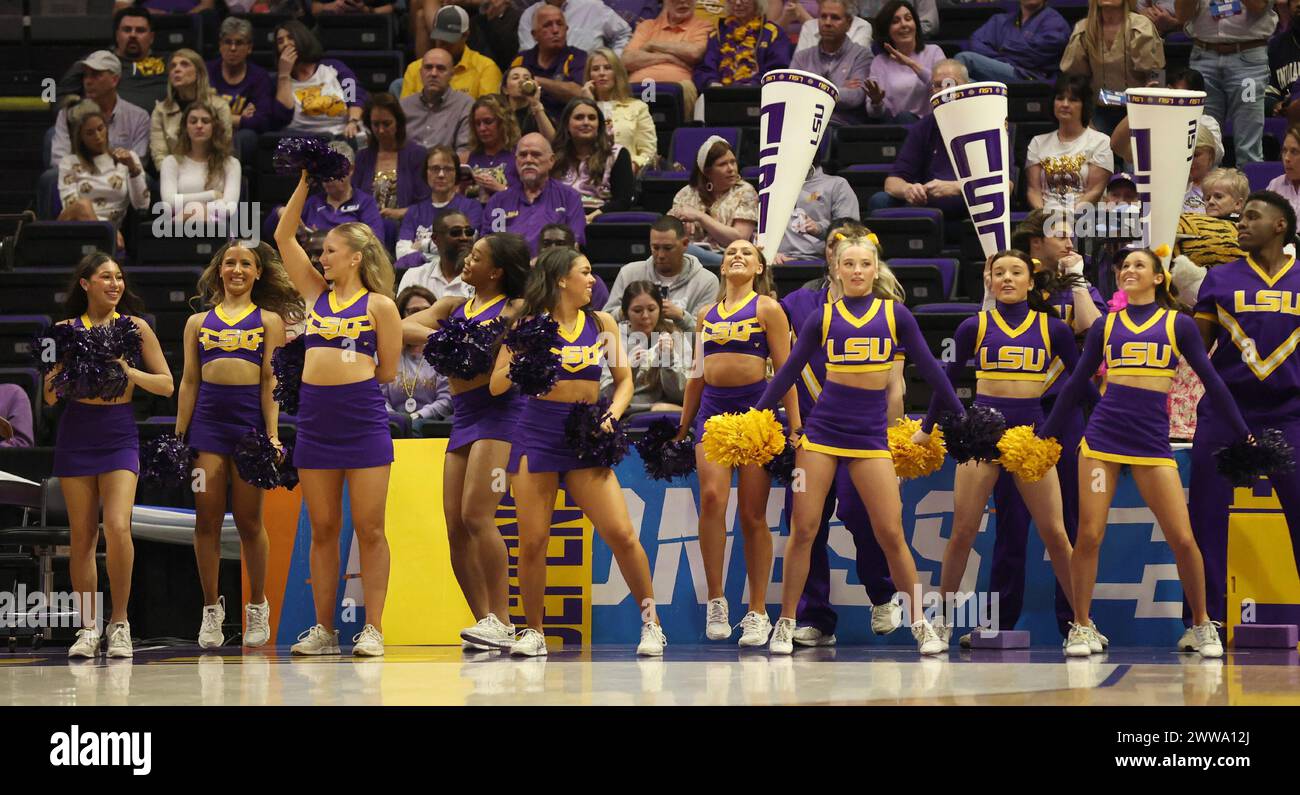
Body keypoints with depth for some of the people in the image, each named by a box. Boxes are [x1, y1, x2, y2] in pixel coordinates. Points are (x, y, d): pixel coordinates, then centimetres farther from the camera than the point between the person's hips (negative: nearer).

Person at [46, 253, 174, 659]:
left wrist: (128, 371, -11)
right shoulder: (66, 331, 7)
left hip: (119, 434, -1)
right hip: (76, 432, 1)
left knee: (117, 527, -18)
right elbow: (50, 397, 9)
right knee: (82, 535, 1)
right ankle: (88, 627, 9)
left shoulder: (134, 327, 5)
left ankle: (120, 623, -7)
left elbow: (166, 385, 5)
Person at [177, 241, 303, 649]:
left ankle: (257, 606, 16)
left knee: (248, 520, 2)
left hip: (250, 416, -1)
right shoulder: (198, 322, 14)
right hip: (207, 417, 2)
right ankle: (211, 608, 6)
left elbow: (270, 382, 3)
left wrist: (272, 435, -6)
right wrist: (179, 436, 6)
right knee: (207, 518, -2)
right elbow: (189, 382, 12)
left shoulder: (269, 320, 10)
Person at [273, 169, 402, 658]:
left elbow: (388, 372, 1)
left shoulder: (379, 305, 0)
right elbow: (284, 237, 11)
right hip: (316, 417, 5)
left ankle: (373, 630, -1)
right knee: (322, 530, 6)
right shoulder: (317, 293, 12)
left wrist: (350, 372, 4)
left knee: (369, 530, -2)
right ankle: (324, 630, 9)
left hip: (363, 416, -5)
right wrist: (306, 182, 8)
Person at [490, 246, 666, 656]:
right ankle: (534, 631, 12)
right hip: (536, 433, -1)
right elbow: (496, 386, 2)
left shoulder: (602, 324, 9)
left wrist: (613, 413, -4)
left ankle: (650, 621, 5)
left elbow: (624, 379, 14)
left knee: (621, 534, -9)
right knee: (533, 541, -4)